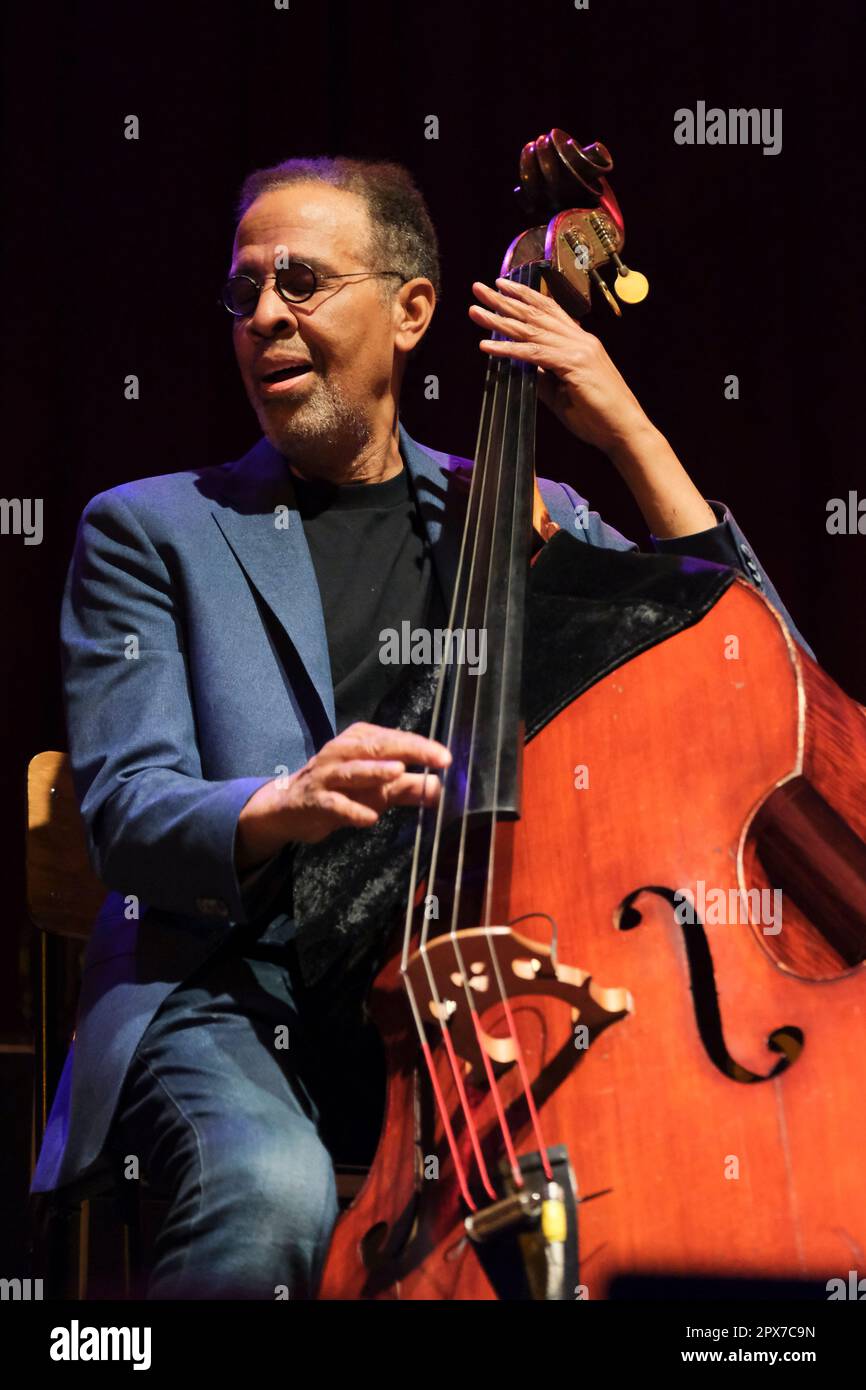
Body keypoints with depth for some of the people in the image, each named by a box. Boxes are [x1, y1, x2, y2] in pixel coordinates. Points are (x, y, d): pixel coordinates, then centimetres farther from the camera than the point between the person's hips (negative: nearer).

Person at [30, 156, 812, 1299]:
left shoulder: (531, 519, 18)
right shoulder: (150, 529, 12)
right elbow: (126, 810, -2)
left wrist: (634, 441, 2)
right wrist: (277, 809, -25)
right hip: (235, 992, -1)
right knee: (274, 1194, -35)